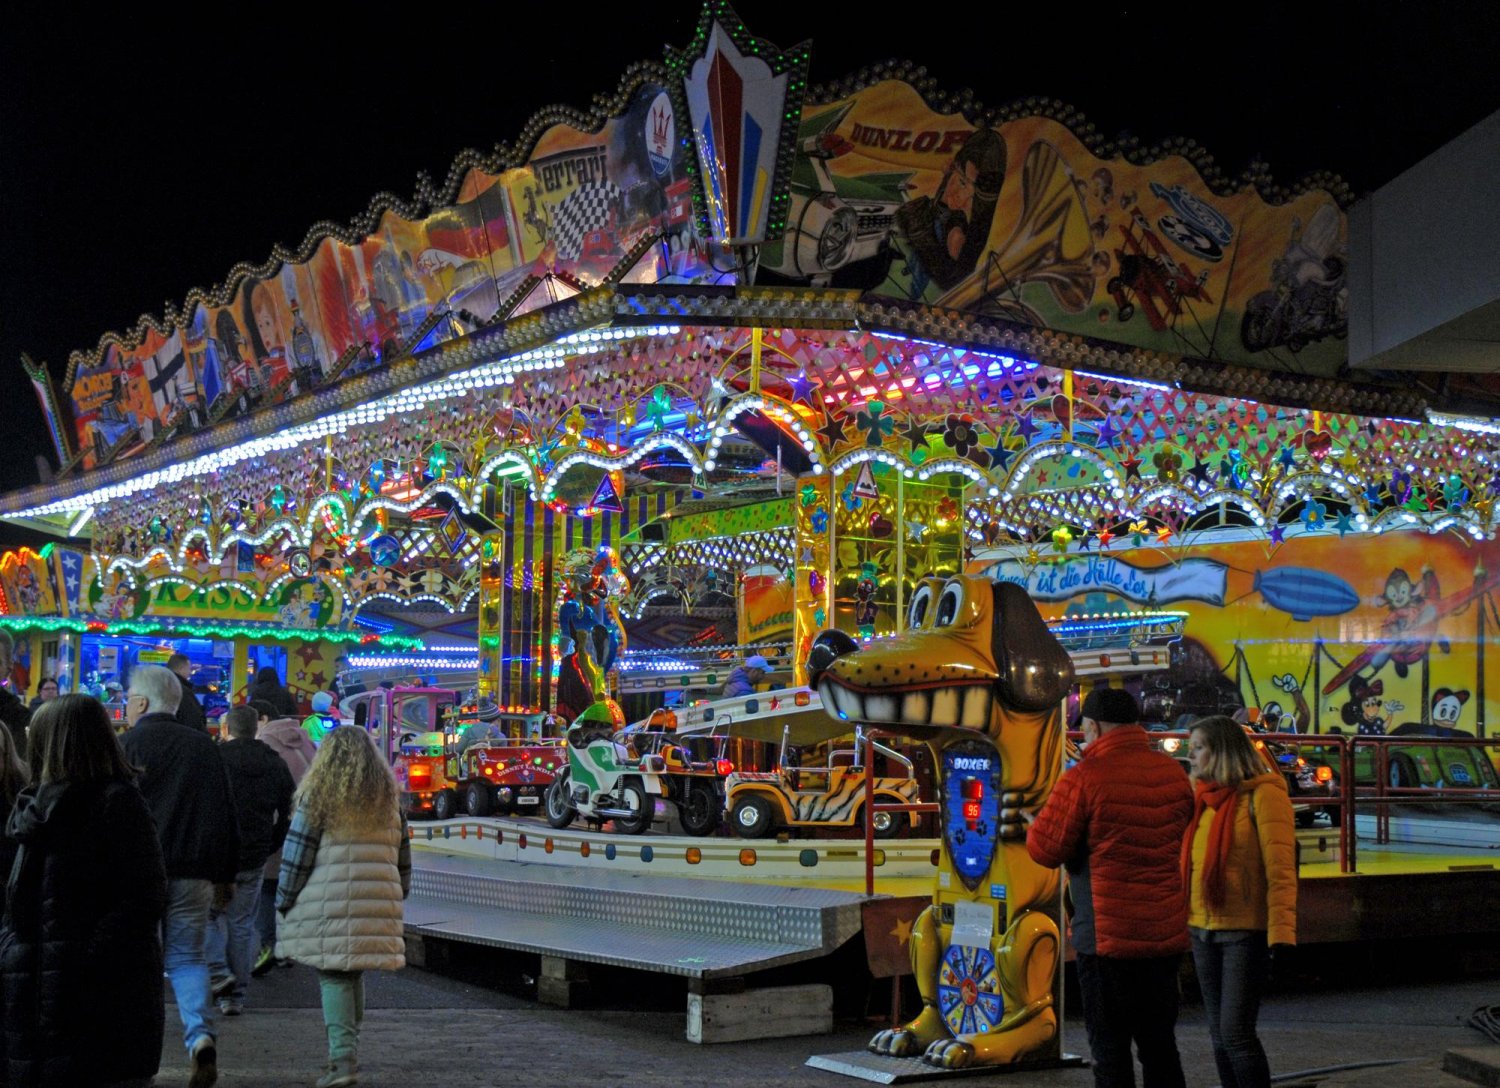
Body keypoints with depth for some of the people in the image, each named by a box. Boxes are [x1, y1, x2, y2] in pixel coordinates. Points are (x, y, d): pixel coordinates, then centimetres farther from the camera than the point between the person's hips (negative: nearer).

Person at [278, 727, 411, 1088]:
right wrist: (399, 893, 26)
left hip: (329, 901, -4)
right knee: (355, 972, 17)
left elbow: (297, 855, -2)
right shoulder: (389, 797, 13)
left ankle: (343, 1057, -11)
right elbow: (402, 853, 17)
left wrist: (285, 901, 5)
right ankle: (347, 1045, 25)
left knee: (333, 976, -2)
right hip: (377, 902, 4)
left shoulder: (318, 797, -1)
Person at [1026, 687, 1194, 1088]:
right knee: (1159, 1045, 15)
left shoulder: (1084, 777, -15)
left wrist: (1033, 825, 12)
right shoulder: (1173, 773, 4)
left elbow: (1046, 850, -9)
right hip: (1166, 935, 6)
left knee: (1110, 1050, 3)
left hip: (1107, 937, -6)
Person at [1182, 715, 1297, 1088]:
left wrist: (1282, 935, -23)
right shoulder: (1203, 798, 11)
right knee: (1219, 1034, 10)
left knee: (1235, 1031, -10)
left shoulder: (1263, 795, -10)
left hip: (1245, 932, -7)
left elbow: (1280, 871, -16)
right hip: (1203, 931, 7)